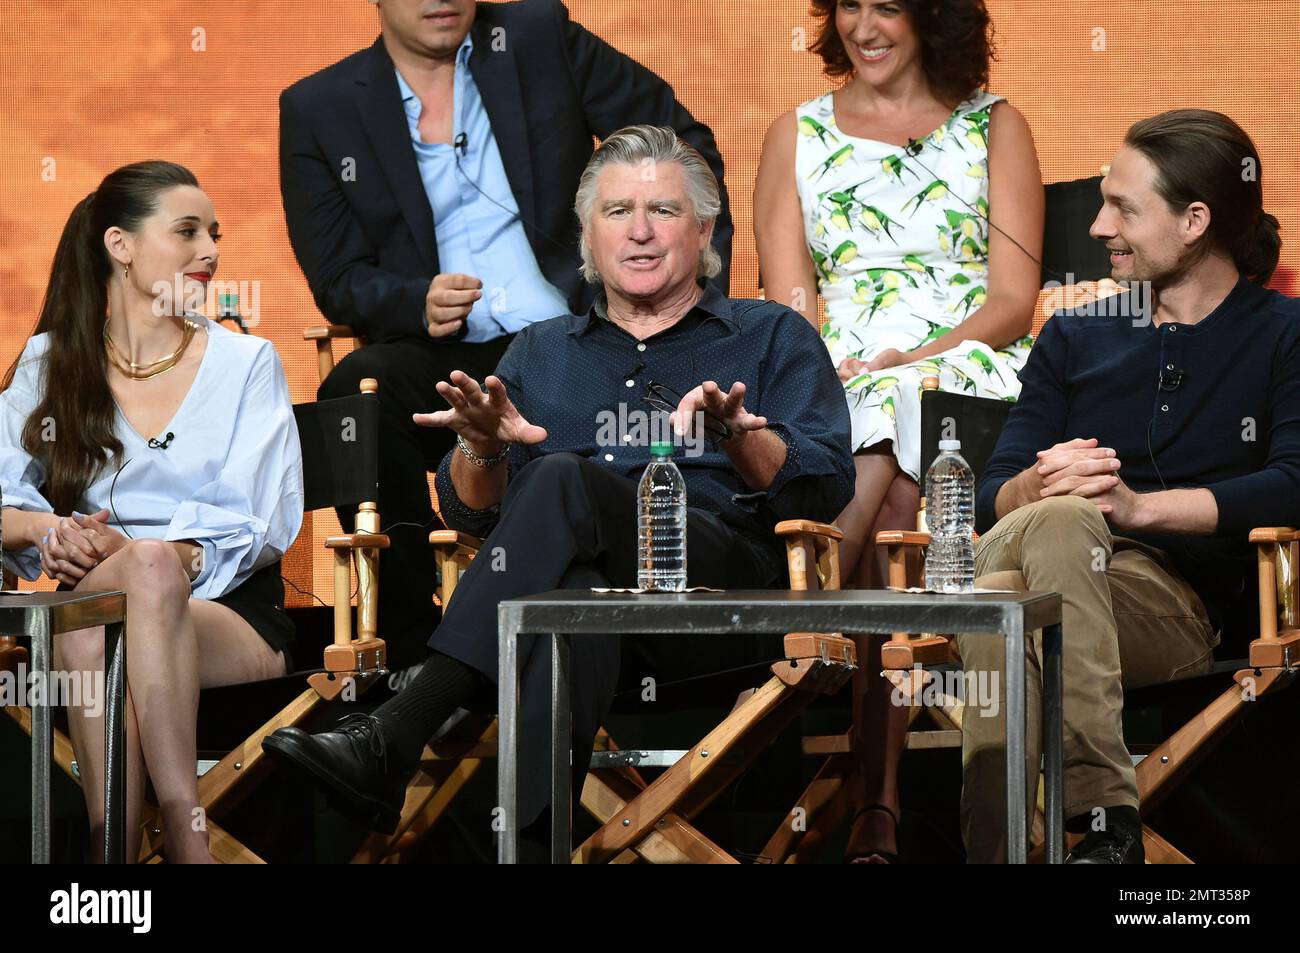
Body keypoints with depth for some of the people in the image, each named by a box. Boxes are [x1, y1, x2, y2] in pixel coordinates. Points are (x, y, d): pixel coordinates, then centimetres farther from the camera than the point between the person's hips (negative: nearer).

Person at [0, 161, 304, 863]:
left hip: (229, 614, -1)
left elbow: (260, 528, -1)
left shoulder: (246, 363, 11)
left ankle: (113, 846, -39)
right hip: (86, 607, 1)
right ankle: (185, 832, -41)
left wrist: (126, 550, -17)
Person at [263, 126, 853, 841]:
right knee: (577, 584, -40)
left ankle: (393, 738, -45)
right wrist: (481, 448, -4)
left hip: (720, 568, -2)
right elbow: (470, 513, 20)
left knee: (566, 482, -34)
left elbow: (828, 487, 6)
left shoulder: (771, 338, 23)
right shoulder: (540, 353, 32)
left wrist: (737, 436, -15)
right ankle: (526, 824, -60)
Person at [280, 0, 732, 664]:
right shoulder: (317, 109, 10)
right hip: (442, 358, 0)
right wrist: (420, 304, -16)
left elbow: (683, 142, 15)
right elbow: (339, 279, 6)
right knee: (356, 390, -33)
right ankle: (412, 650, -27)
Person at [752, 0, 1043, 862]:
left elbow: (1014, 300, 6)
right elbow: (788, 306, 11)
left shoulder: (993, 127, 15)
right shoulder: (798, 135, 20)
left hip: (968, 367, -1)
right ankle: (875, 792, -37)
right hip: (838, 381, 1)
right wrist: (824, 369, -12)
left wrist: (916, 356, -12)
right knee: (879, 525, -33)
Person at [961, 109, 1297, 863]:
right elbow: (991, 497, 18)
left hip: (1191, 603, -3)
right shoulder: (1073, 339, 27)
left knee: (1056, 523, -36)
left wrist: (1138, 504, -16)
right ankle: (1104, 820, -43)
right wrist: (1038, 485, -7)